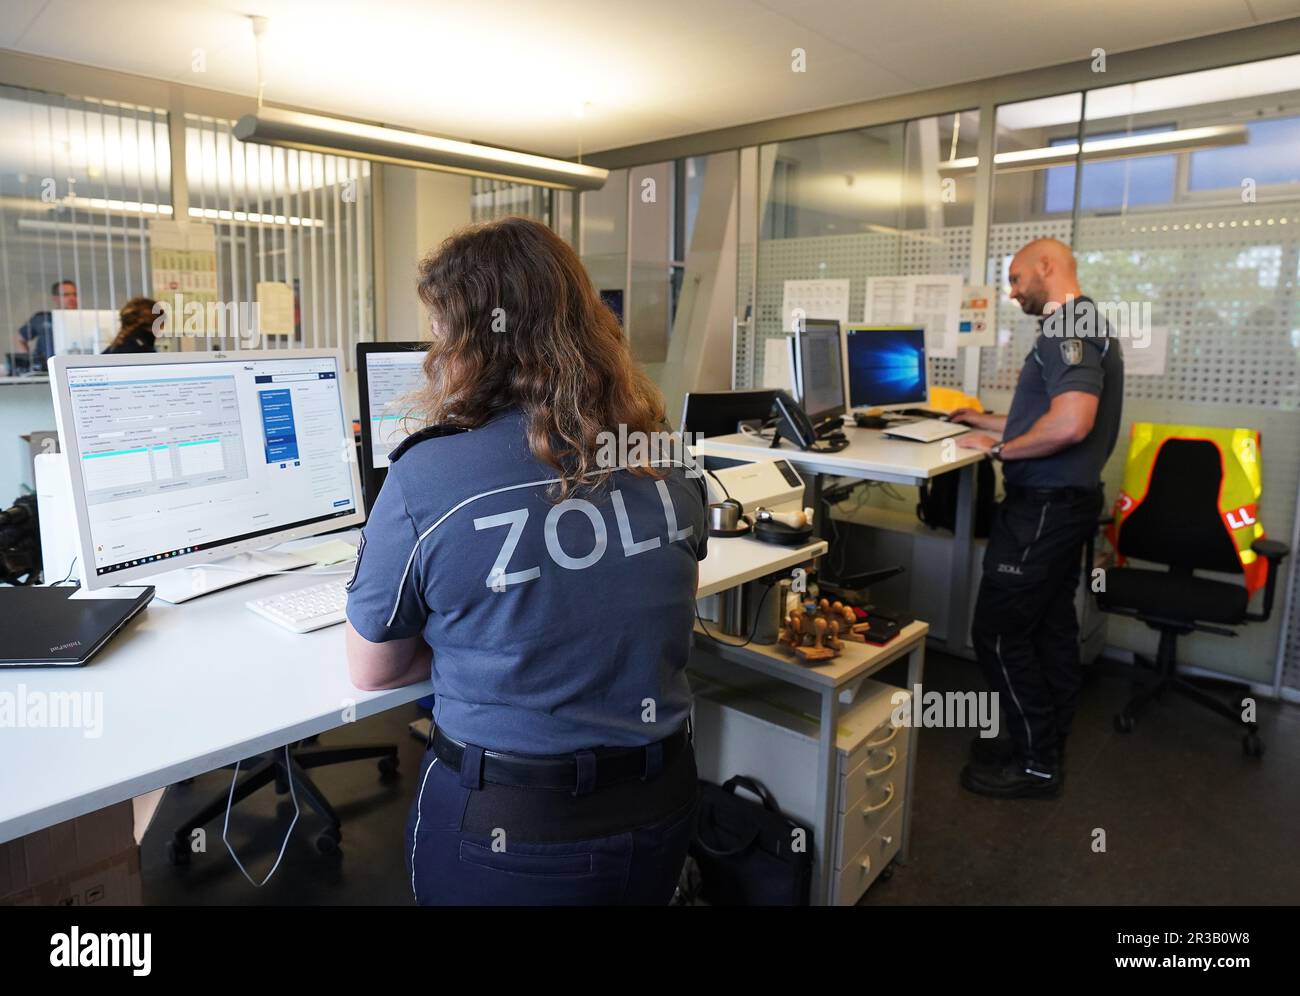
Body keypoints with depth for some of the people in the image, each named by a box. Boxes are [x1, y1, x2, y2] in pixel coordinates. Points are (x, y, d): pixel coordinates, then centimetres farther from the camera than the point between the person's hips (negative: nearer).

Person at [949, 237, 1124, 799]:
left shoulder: (1066, 326, -16)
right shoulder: (1085, 323, 18)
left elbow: (1070, 423, -29)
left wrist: (999, 449, -16)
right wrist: (988, 422, 25)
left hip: (1044, 506, -11)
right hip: (1066, 500, 11)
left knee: (997, 633, -4)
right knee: (1051, 629, 16)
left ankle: (1036, 763, 8)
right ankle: (1045, 746, 28)